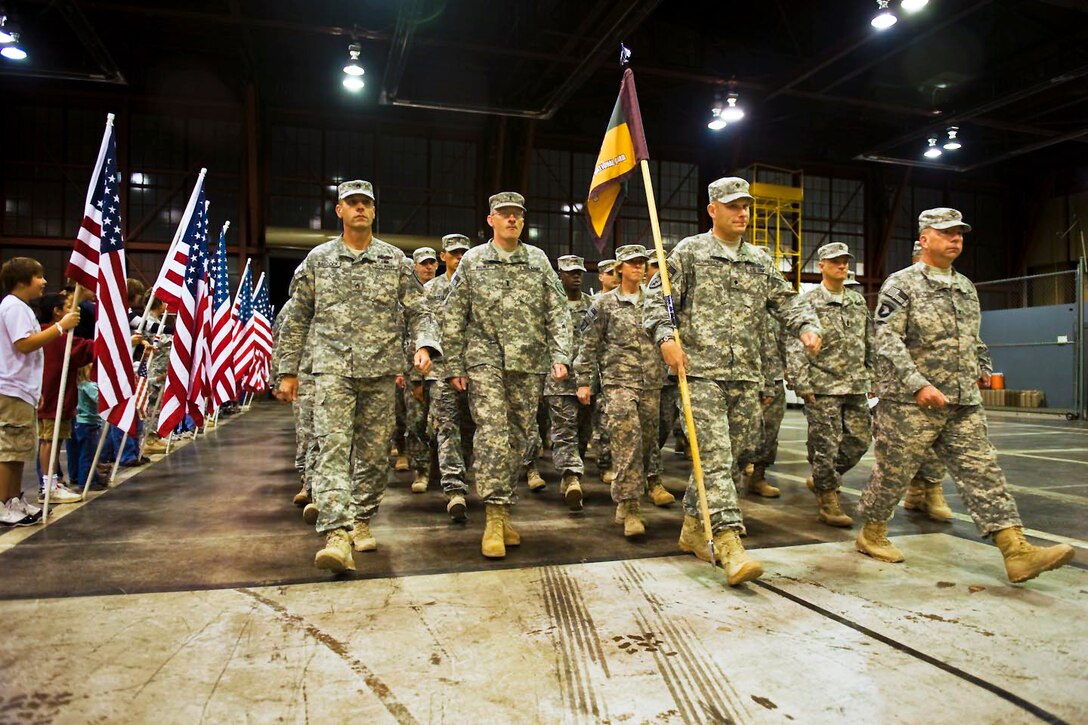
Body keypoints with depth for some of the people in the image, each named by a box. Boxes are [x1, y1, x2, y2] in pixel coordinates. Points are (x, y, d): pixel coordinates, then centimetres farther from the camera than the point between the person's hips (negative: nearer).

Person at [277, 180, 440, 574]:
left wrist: (425, 345, -15)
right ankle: (336, 534, -19)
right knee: (332, 446, -14)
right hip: (332, 367, -1)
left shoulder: (395, 260, 9)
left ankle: (361, 522, 22)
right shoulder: (318, 259, 11)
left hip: (380, 369, 1)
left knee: (374, 451, 6)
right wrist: (288, 370, 10)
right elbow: (297, 319, 13)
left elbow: (418, 310, 5)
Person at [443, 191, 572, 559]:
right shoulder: (472, 261, 7)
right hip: (485, 359, -2)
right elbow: (453, 318, 6)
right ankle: (494, 518, -11)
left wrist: (560, 356, -3)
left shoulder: (538, 260, 11)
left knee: (519, 437, 6)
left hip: (529, 363, 3)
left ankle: (505, 512, 19)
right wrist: (454, 366, 2)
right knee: (492, 433, -15)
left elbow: (557, 312, 9)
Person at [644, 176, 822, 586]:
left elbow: (785, 302, 17)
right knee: (715, 455, -13)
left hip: (747, 375, 6)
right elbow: (658, 299, -1)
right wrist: (666, 339, -17)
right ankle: (730, 545, -15)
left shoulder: (761, 261, 18)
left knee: (733, 455, 9)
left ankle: (692, 527, 24)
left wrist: (807, 326, -3)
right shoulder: (689, 252, 3)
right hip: (701, 371, -6)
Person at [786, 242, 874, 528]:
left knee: (860, 439, 8)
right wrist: (803, 386, -14)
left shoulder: (858, 301, 14)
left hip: (856, 387, 6)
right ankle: (828, 503, 9)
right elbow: (794, 347, -9)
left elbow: (870, 343, 20)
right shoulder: (807, 301, -5)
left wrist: (870, 378, 15)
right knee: (825, 446, -3)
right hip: (823, 387, -6)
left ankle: (823, 479, 30)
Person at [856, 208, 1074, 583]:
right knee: (893, 471, 3)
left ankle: (1017, 551, -1)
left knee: (982, 471, 0)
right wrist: (919, 385, -23)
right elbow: (887, 341, -16)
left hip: (964, 403, 6)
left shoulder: (966, 287, 17)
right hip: (910, 402, -6)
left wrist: (979, 369, 15)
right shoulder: (901, 285, -6)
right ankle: (871, 534, 21)